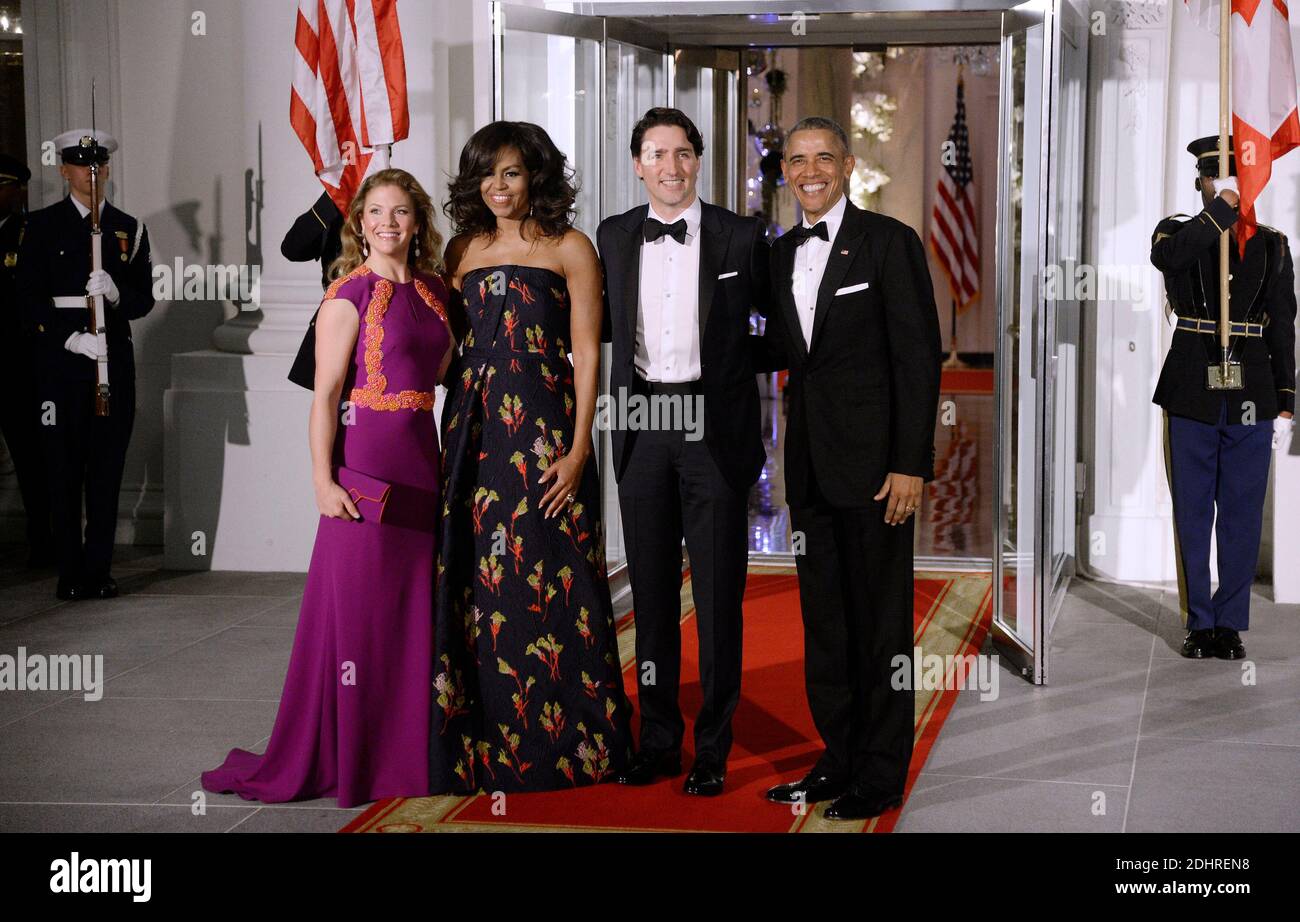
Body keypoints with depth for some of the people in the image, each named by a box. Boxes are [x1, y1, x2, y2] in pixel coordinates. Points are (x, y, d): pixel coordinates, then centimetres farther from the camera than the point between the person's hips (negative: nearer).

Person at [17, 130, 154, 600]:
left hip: (113, 360, 2)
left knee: (107, 469, 1)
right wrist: (71, 339, -14)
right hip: (59, 362, -2)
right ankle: (70, 573, 6)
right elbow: (29, 298, -2)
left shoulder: (129, 228, 13)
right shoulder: (42, 225, 5)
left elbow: (144, 300, 10)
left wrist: (115, 292, -12)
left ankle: (99, 570, 7)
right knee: (64, 470, -1)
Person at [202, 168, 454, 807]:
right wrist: (323, 479, -18)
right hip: (366, 463, -6)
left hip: (422, 461, 6)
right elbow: (325, 394, -11)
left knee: (415, 609, 10)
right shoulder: (350, 294, -7)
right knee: (356, 607, -2)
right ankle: (339, 759, 8)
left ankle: (408, 751, 21)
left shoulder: (433, 290, 11)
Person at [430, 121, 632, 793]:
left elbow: (589, 355, -3)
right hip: (473, 429, 4)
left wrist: (578, 448, -11)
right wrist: (450, 432, 4)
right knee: (473, 582, 4)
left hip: (544, 432, -4)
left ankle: (565, 742, 7)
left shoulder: (570, 248, 2)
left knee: (547, 583, -3)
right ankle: (480, 745, 13)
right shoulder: (463, 249, 14)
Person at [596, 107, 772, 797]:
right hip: (642, 427, 3)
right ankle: (658, 740, 20)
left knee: (718, 594, 2)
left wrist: (737, 365, -2)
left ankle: (712, 748, 12)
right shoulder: (614, 236, 9)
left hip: (714, 427, -3)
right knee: (651, 590, 10)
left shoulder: (740, 237, 0)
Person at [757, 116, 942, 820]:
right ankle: (838, 758, 23)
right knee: (823, 617, 12)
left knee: (880, 621, 1)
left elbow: (919, 357, -10)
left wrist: (912, 464, -15)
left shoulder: (889, 242, -6)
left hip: (873, 458, -6)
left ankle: (881, 775, 10)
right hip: (810, 464, 7)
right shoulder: (782, 254, 13)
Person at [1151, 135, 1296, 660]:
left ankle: (1230, 623, 14)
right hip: (1191, 393, -1)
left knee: (1242, 513, 5)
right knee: (1192, 513, 4)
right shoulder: (1179, 232, 4)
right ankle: (1199, 624, 13)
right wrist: (1222, 207, -20)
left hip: (1251, 394, 1)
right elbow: (1168, 255, -23)